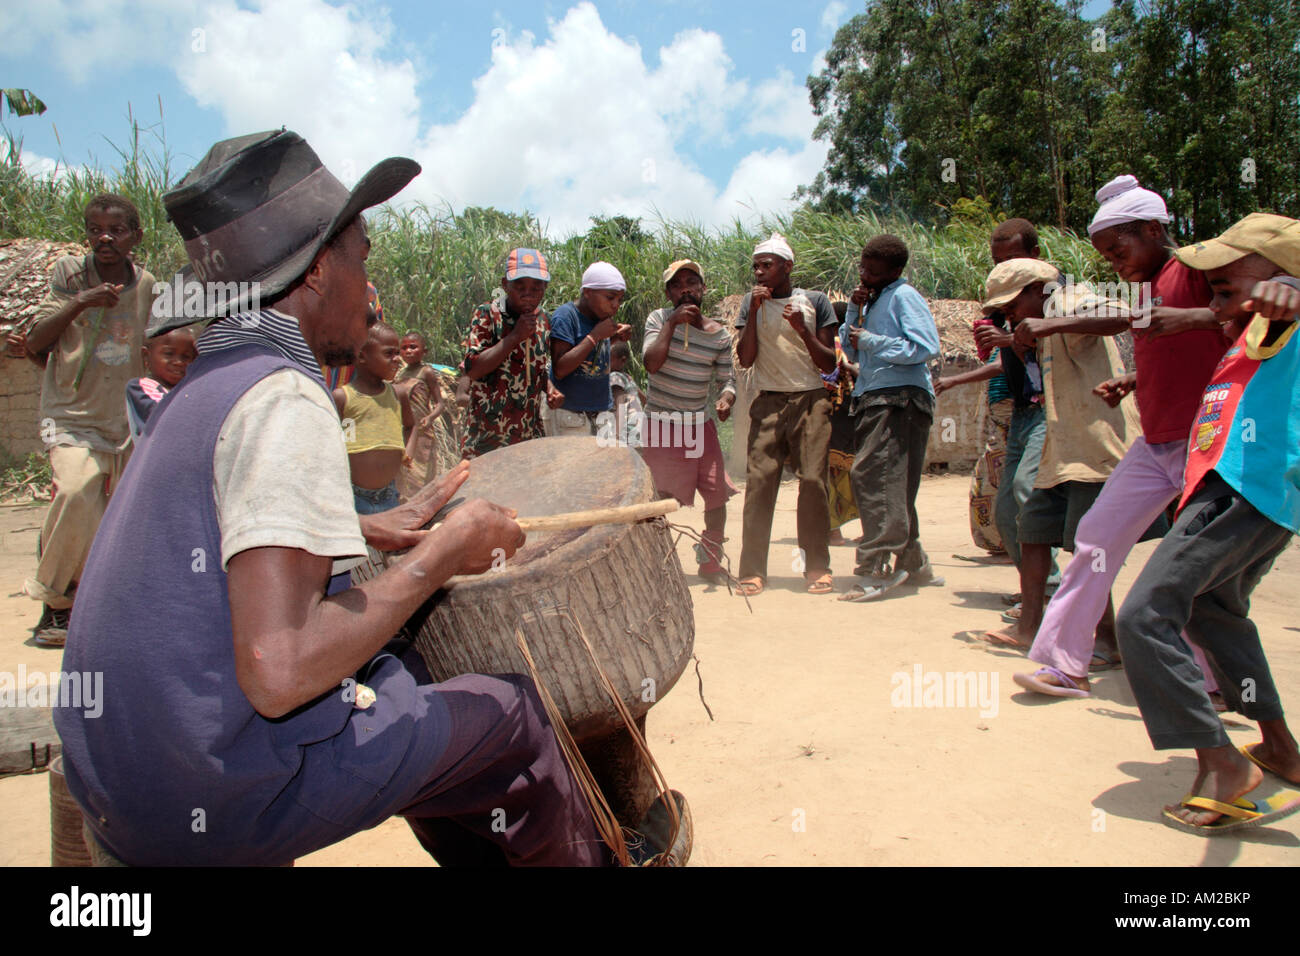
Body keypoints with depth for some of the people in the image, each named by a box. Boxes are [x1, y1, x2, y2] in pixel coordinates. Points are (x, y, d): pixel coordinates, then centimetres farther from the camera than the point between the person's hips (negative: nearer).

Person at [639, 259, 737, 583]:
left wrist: (726, 398, -17)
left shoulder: (719, 334, 4)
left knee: (717, 496, 3)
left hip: (700, 425, 4)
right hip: (661, 425, -3)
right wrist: (672, 323, -21)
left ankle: (711, 562, 21)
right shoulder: (659, 319, -5)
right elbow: (651, 363, -19)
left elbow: (726, 378, 5)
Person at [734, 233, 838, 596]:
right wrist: (754, 312, -7)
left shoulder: (815, 302, 5)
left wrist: (802, 330, -13)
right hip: (768, 403, 1)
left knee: (812, 480, -10)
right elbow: (745, 359, 1)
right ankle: (753, 569, -4)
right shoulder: (751, 303, 10)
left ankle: (817, 566, -1)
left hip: (810, 401, -1)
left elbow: (829, 364, 3)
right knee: (758, 481, -8)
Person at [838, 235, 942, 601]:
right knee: (892, 486, 12)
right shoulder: (872, 302, 21)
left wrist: (871, 341, -11)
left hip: (900, 399, -9)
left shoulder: (904, 296, -4)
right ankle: (913, 563, 22)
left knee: (871, 475, -19)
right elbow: (850, 348, 22)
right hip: (872, 399, 9)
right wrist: (854, 310, 8)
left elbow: (926, 346, -16)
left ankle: (877, 569, -20)